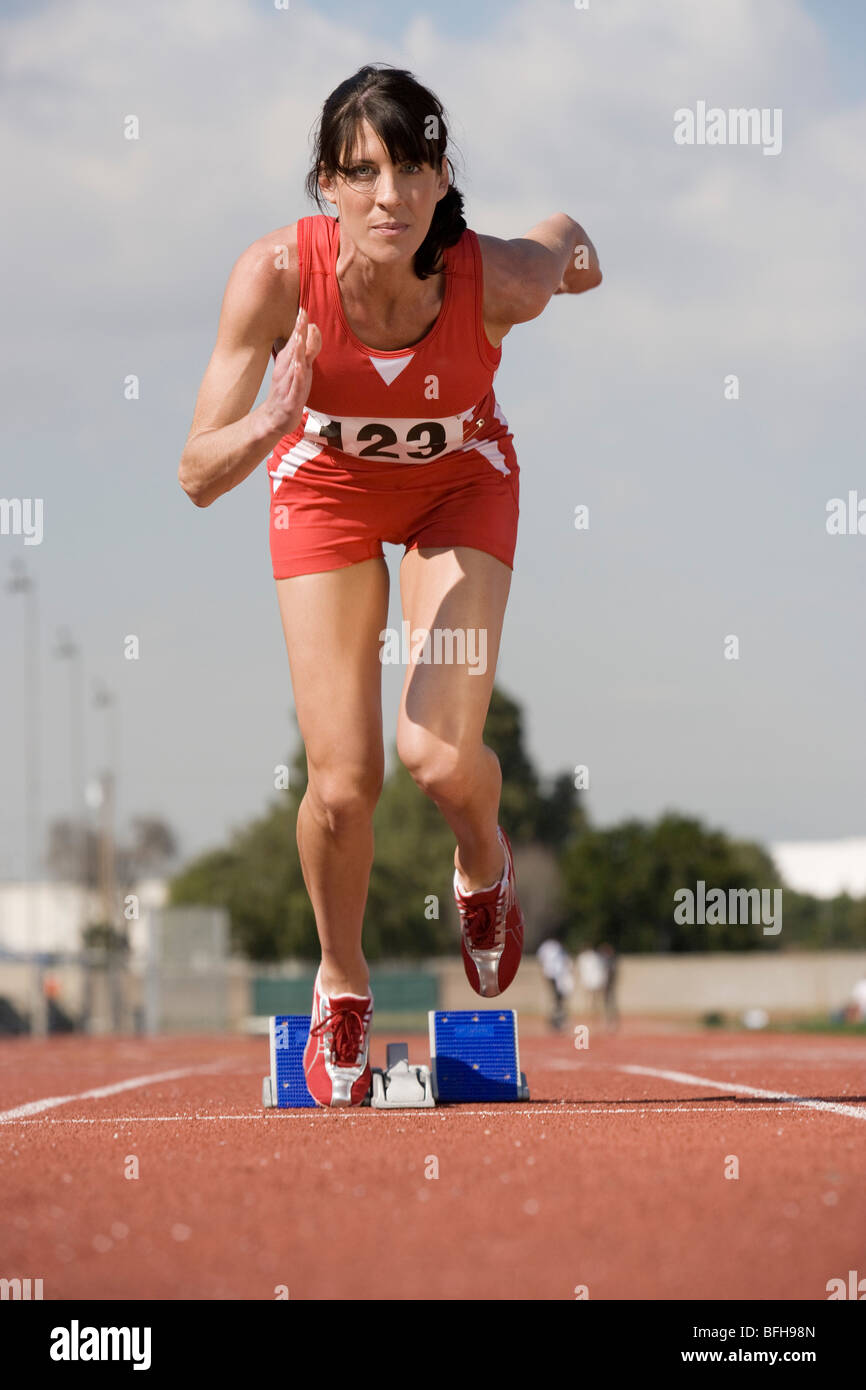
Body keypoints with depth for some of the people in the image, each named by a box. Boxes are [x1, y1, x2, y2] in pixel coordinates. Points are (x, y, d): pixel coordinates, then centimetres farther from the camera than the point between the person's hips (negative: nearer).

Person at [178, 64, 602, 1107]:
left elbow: (558, 234, -3)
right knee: (341, 781, -8)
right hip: (326, 482, 0)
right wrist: (270, 421, -46)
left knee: (440, 757, -18)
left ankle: (483, 863, 20)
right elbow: (197, 477, -33)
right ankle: (341, 985, 22)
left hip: (461, 483, 0)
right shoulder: (276, 273, -33)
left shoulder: (496, 278, -31)